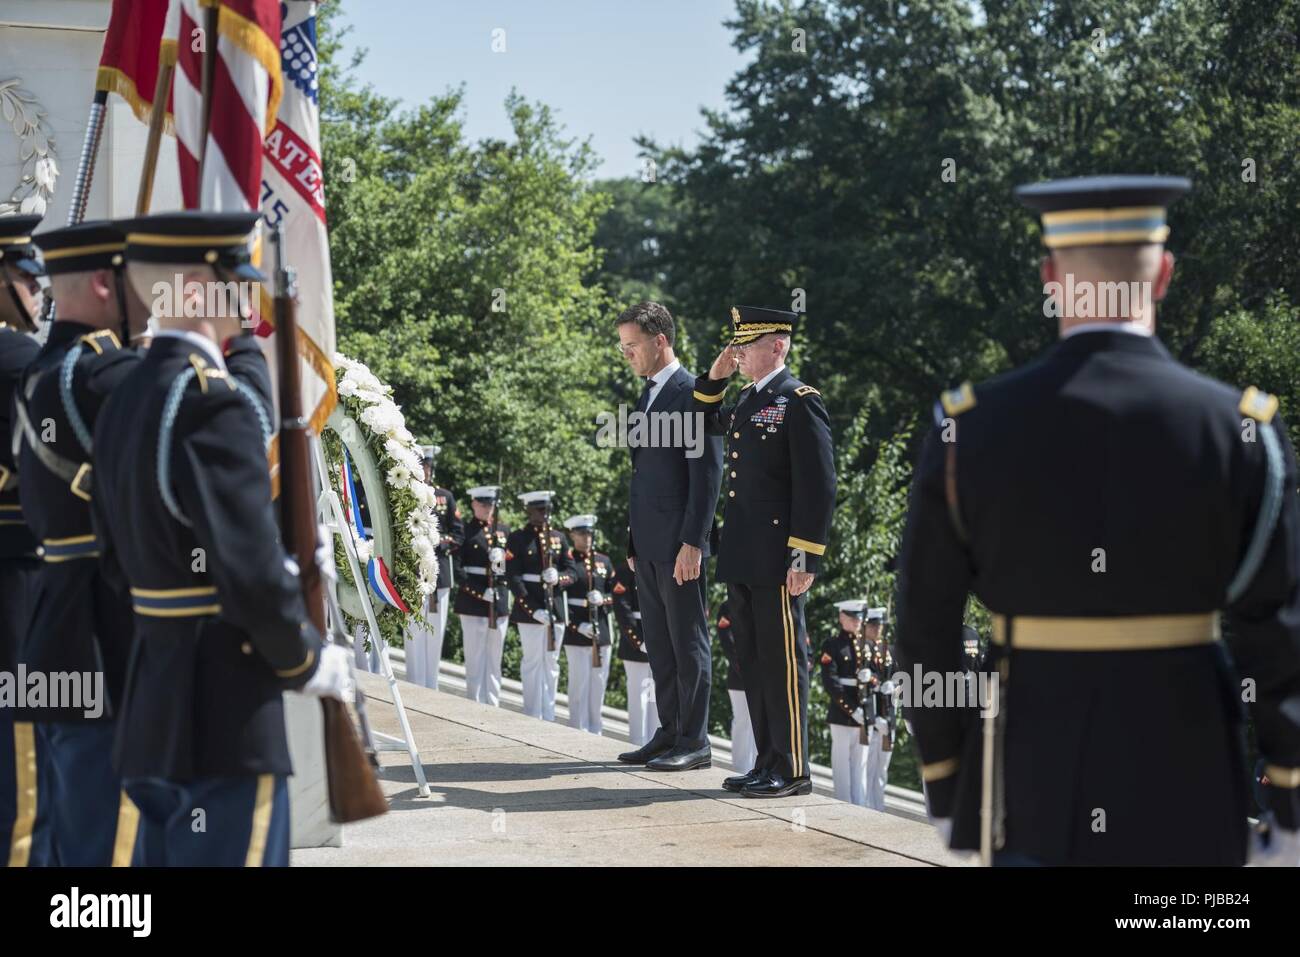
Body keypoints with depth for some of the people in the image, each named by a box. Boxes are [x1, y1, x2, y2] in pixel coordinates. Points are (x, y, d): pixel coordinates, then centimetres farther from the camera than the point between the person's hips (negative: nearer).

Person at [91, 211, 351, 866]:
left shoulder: (125, 401, 11)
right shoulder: (214, 404, -18)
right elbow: (251, 576, -22)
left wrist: (285, 569, 20)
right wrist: (308, 663, -5)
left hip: (152, 708, 10)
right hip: (227, 719, -10)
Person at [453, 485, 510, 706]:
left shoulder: (504, 531, 13)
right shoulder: (465, 531, -2)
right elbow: (456, 567, -8)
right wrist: (480, 592, -16)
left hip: (500, 603, 5)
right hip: (473, 603, -5)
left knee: (494, 660, 10)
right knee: (476, 660, -3)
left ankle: (493, 704, 14)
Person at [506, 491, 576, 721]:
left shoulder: (559, 538, 12)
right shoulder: (517, 539, -2)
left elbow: (572, 572, 9)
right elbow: (513, 577, -9)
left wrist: (558, 578, -15)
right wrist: (533, 609, -18)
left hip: (555, 608, 5)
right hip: (529, 609, -5)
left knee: (551, 662, 7)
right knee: (533, 660, -2)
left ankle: (549, 716, 12)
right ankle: (533, 717, 2)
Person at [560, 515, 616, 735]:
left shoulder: (604, 561, 13)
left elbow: (615, 593, 16)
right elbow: (560, 599, -7)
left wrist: (603, 599, -8)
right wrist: (578, 626, -15)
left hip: (602, 631, 5)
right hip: (576, 632, -5)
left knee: (599, 681, 7)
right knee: (579, 682, -4)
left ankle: (595, 729, 15)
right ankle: (578, 731, 1)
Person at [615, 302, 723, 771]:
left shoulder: (693, 394, -11)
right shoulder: (648, 395, 17)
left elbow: (707, 473, -15)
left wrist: (692, 543, -19)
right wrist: (633, 540, 18)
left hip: (678, 544, -9)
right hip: (648, 545, 9)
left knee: (688, 642, -3)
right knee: (659, 644, 12)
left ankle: (694, 742, 1)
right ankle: (669, 733, 18)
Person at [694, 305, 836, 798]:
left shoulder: (800, 402, -10)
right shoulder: (746, 401, 15)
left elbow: (818, 486, -15)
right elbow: (707, 426, 37)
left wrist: (805, 558, -19)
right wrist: (713, 378, 19)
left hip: (777, 562, -9)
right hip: (742, 560, 9)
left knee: (782, 662, -4)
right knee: (753, 662, 11)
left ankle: (792, 771, 1)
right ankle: (768, 763, 19)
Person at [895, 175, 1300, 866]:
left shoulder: (969, 428, -5)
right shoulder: (1238, 429, -8)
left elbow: (925, 632, -1)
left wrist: (944, 790, 11)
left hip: (1029, 789, 1)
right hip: (1183, 798, -1)